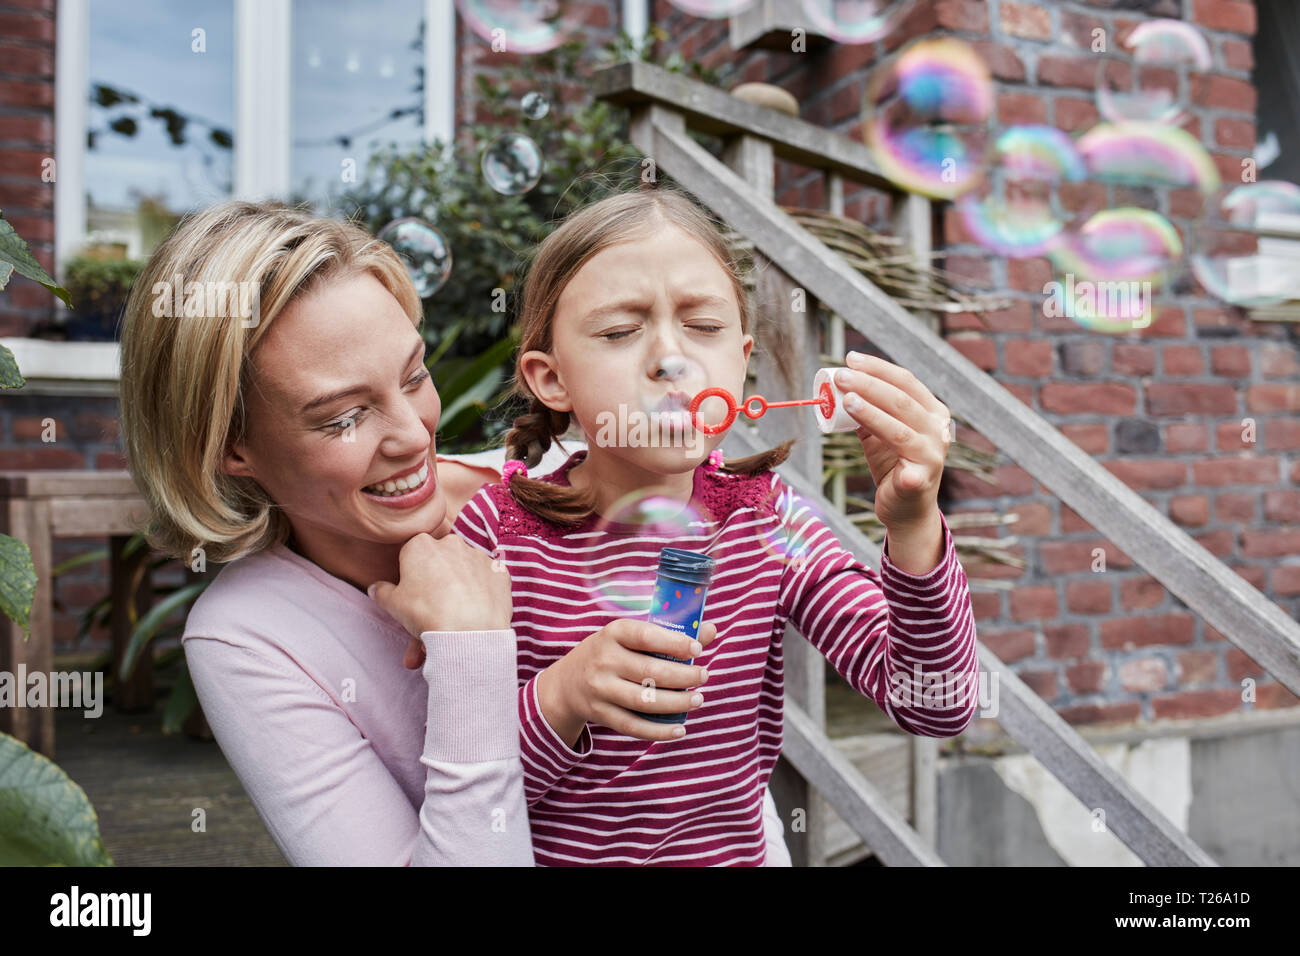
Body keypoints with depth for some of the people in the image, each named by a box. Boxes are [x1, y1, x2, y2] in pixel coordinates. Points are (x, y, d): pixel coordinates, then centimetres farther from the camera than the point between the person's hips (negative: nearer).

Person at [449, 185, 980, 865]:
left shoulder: (765, 520, -4)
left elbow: (936, 706, -10)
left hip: (731, 849, 2)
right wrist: (561, 700, -25)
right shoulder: (500, 529, -10)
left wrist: (913, 526, -24)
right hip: (551, 854, -1)